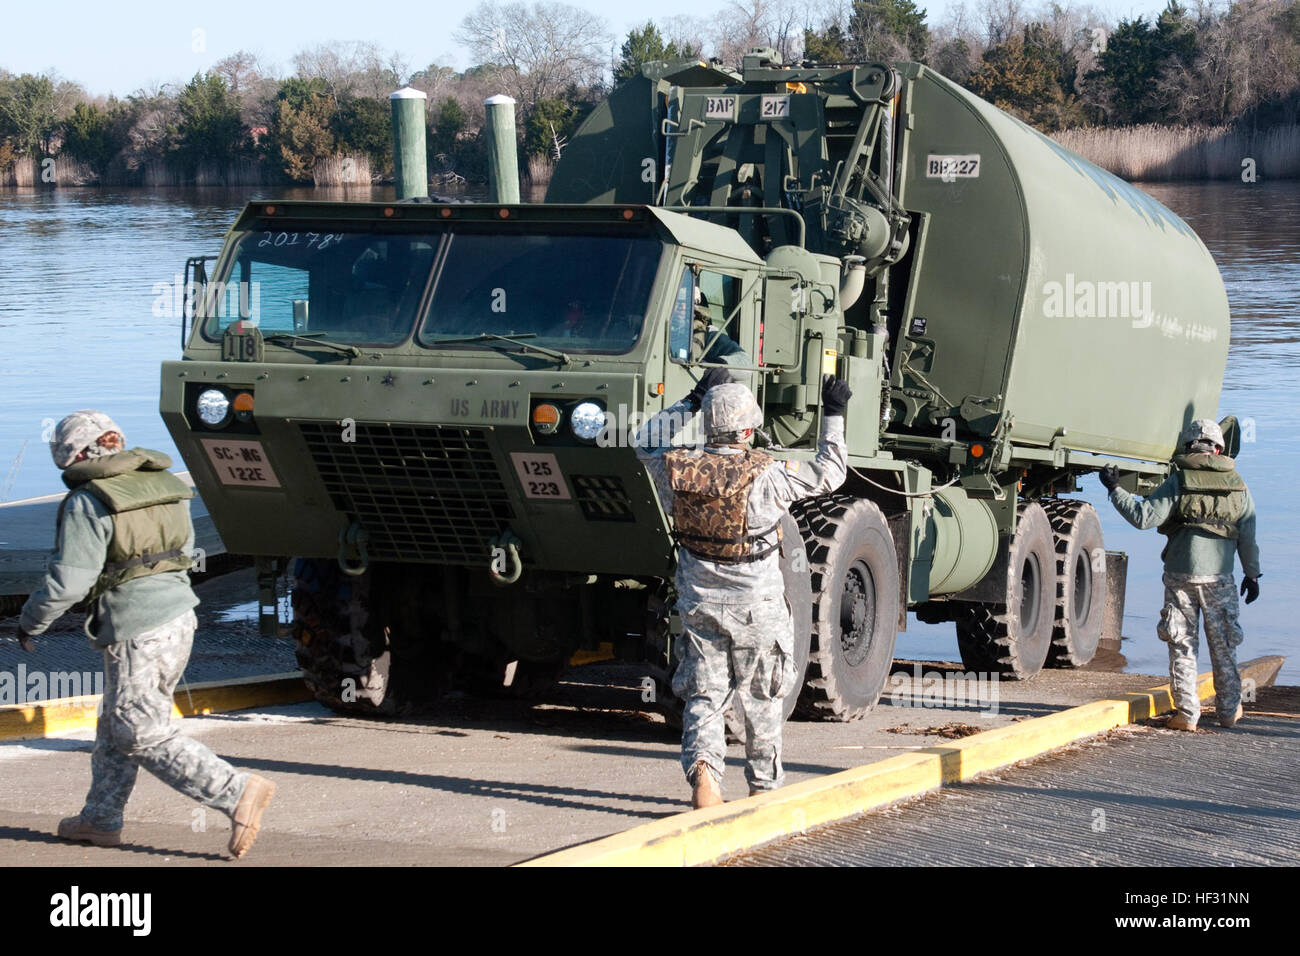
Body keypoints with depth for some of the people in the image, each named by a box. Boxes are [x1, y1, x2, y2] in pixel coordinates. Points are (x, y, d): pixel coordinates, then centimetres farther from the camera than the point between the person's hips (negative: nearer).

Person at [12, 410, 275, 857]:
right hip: (180, 617, 9)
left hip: (135, 631, -9)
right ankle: (100, 819, 26)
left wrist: (31, 620, 1)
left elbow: (68, 581, -14)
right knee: (117, 725, 19)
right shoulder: (164, 484, 10)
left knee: (144, 736, -2)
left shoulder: (87, 503, -12)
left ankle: (237, 792, -12)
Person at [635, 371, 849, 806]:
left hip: (699, 606, 2)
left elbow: (646, 443, 16)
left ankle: (703, 770, -19)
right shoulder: (765, 475, -17)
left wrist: (692, 401, 17)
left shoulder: (679, 471, -7)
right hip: (757, 608, -2)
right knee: (762, 700, 14)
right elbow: (828, 474, -6)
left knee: (704, 697, 5)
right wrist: (834, 416, 3)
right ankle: (764, 784, 26)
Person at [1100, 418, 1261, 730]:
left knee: (1182, 646, 5)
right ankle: (1229, 710, 21)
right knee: (1223, 646, 14)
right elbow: (1248, 537, 8)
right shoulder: (1237, 485, 4)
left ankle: (1187, 714, 3)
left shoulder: (1179, 482, -6)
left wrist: (1115, 489, -3)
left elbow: (1144, 517, -13)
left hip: (1180, 576, -2)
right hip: (1219, 577, 2)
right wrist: (1252, 574, 17)